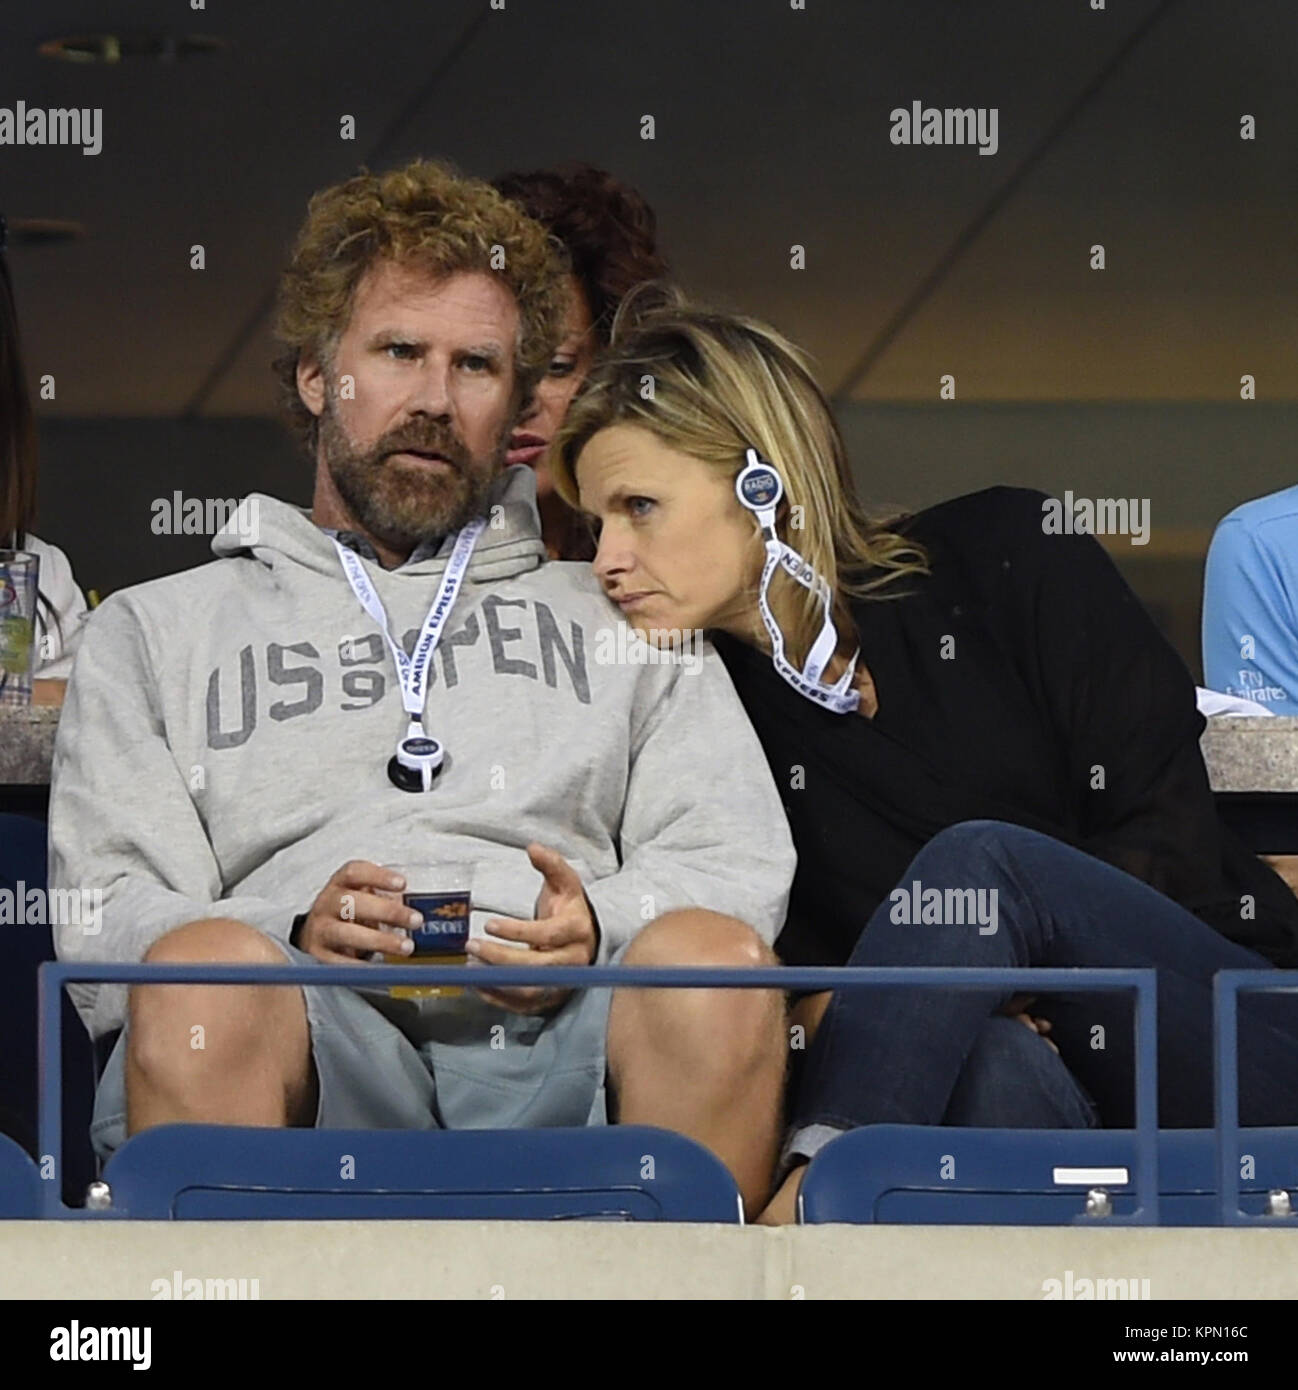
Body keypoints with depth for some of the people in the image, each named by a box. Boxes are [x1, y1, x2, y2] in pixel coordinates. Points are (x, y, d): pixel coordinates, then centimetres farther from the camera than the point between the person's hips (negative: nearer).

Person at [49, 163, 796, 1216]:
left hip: (562, 1040, 1)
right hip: (312, 1034, -1)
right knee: (202, 973, -38)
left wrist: (604, 923, -7)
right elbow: (104, 921, 13)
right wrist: (295, 933, -10)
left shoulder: (613, 608, 32)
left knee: (713, 963, -35)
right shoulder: (158, 631, 27)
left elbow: (742, 861, 17)